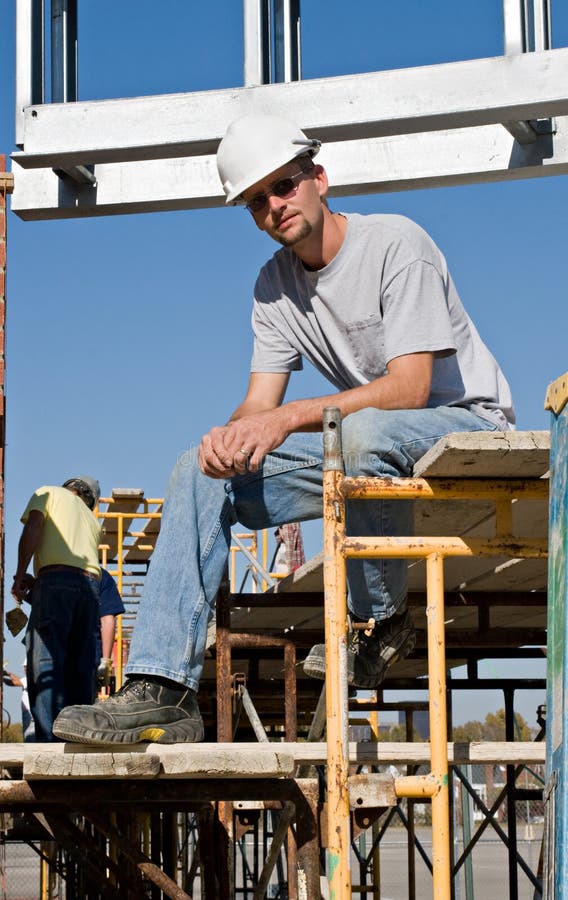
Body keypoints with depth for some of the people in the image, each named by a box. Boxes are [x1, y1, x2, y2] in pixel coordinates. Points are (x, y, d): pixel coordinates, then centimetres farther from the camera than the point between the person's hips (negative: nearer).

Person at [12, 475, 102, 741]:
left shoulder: (49, 493, 17)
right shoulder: (91, 519, 32)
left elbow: (32, 529, -1)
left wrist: (20, 576, -1)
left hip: (56, 577, -6)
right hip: (90, 584, 6)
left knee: (45, 659, -13)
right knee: (81, 664, 5)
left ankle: (49, 737, -25)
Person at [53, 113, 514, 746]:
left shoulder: (396, 244, -16)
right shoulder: (274, 284, 6)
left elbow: (410, 387, -24)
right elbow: (260, 404, 1)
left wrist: (289, 418, -32)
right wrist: (232, 433, -25)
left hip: (467, 420, -7)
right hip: (362, 450, 7)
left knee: (363, 430, -41)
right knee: (203, 472, -8)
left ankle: (380, 621, -15)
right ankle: (162, 689, -18)